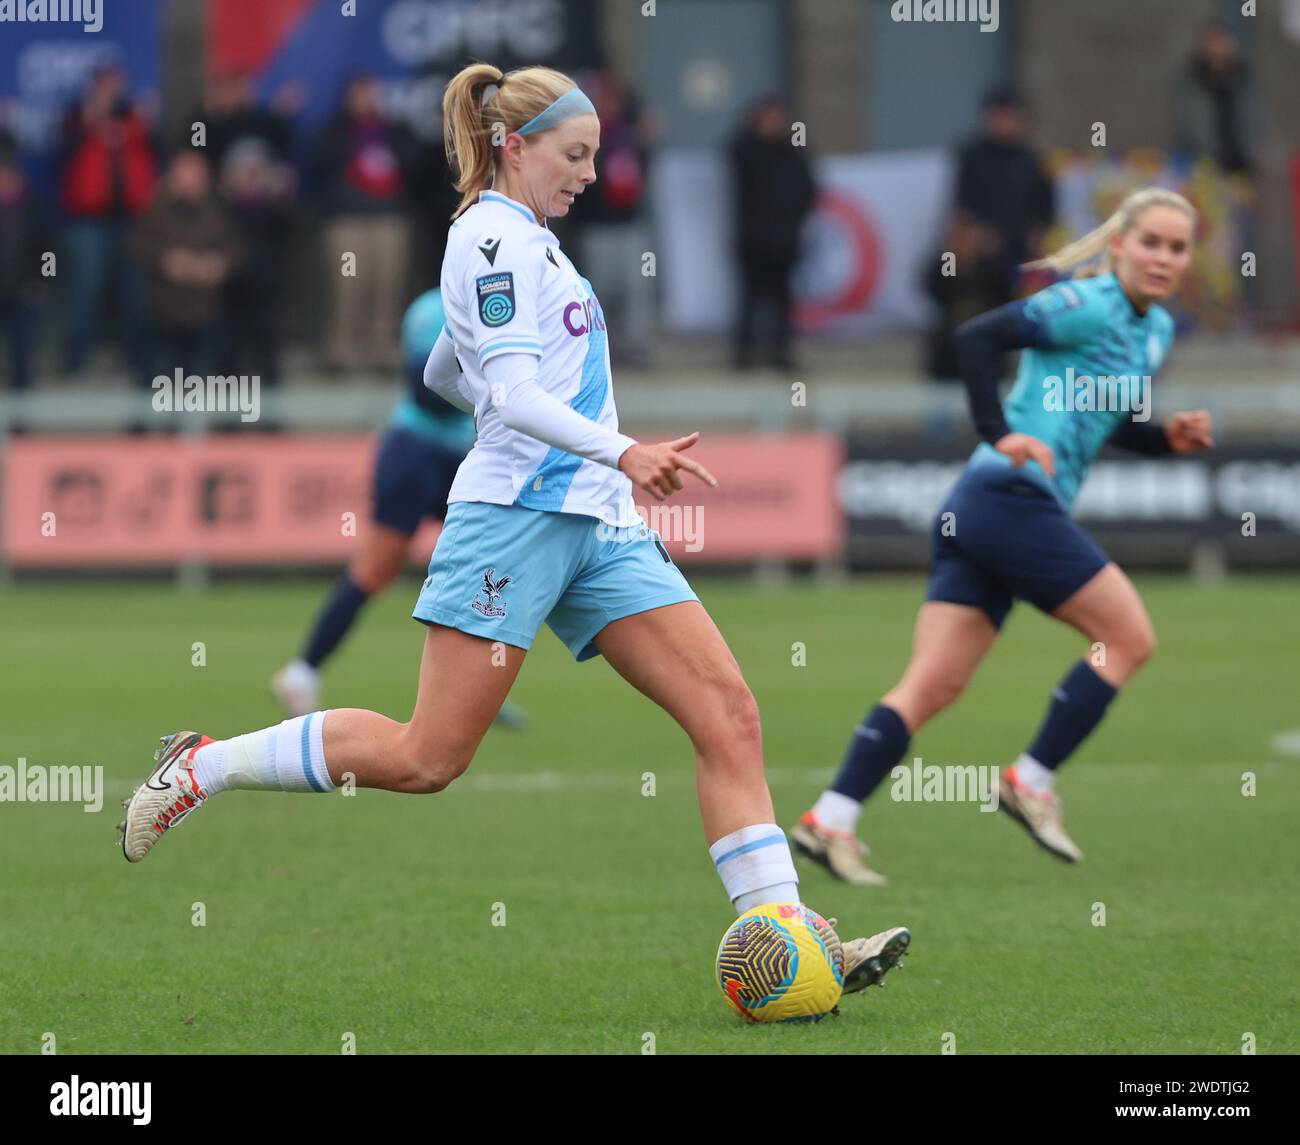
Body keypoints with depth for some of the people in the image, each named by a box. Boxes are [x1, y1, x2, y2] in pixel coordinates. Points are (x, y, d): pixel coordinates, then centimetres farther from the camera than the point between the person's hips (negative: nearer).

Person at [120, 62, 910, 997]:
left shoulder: (524, 242, 22)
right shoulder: (495, 236, -8)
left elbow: (443, 374, 34)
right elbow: (512, 394, -20)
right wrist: (622, 454, -32)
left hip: (600, 529, 9)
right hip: (517, 516, -9)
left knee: (728, 714, -7)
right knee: (428, 756, -7)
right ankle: (201, 768, 10)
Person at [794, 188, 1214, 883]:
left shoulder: (1156, 330, 20)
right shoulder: (1089, 306, -8)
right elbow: (979, 336, -17)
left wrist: (1170, 438, 12)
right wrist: (1001, 435, -22)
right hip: (1014, 498, -9)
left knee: (934, 686, 1)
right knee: (1130, 638, -1)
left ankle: (831, 819, -6)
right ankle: (1030, 783, 4)